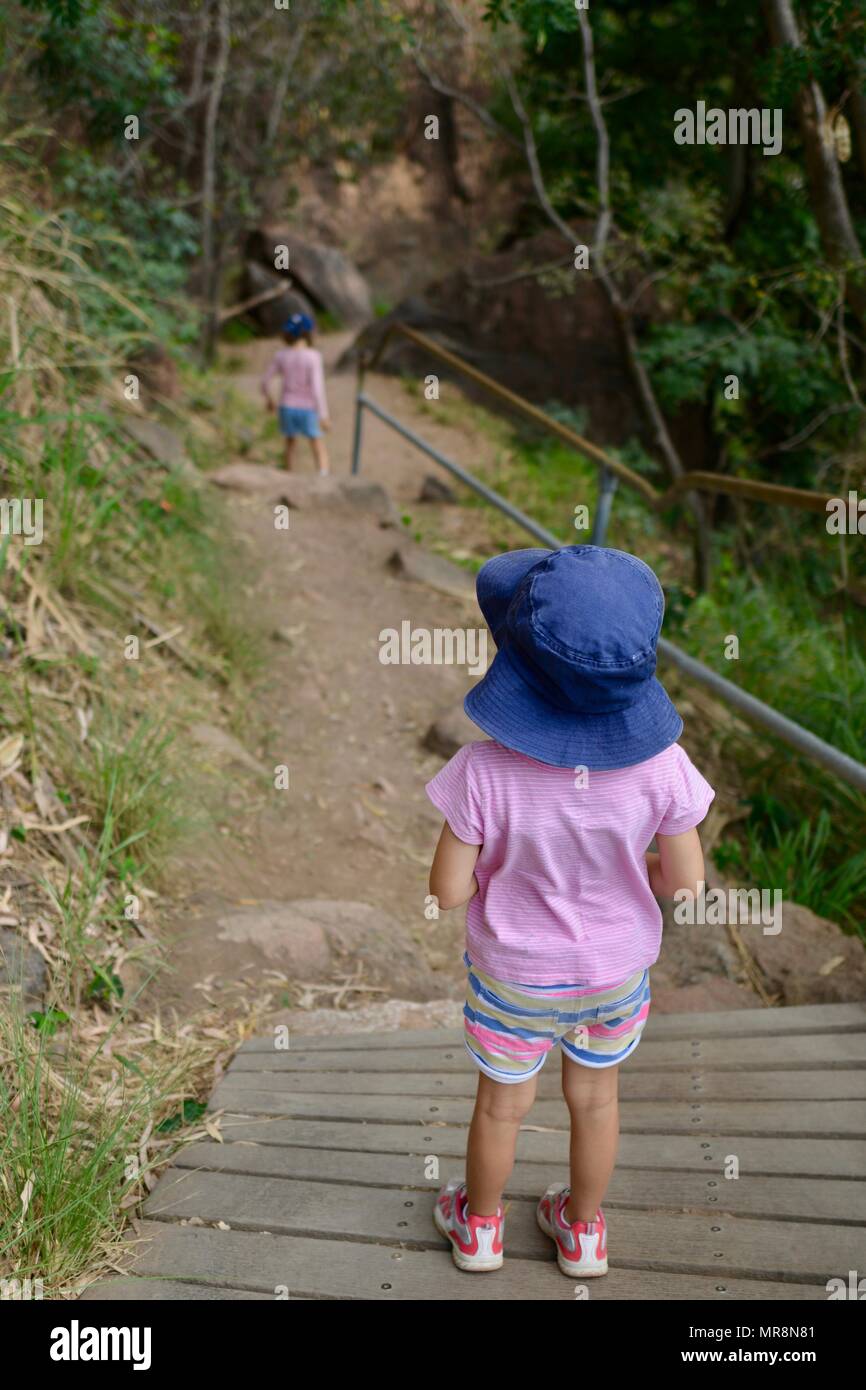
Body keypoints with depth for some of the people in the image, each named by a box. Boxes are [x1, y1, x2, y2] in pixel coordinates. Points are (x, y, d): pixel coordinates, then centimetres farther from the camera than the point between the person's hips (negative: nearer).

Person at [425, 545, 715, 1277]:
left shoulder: (485, 773, -33)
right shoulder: (660, 766, -27)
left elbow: (447, 890, -22)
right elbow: (686, 880, -14)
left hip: (513, 975, -1)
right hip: (615, 973, 1)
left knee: (503, 1101, 25)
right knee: (594, 1096, 28)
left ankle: (480, 1224, 51)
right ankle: (583, 1229, 52)